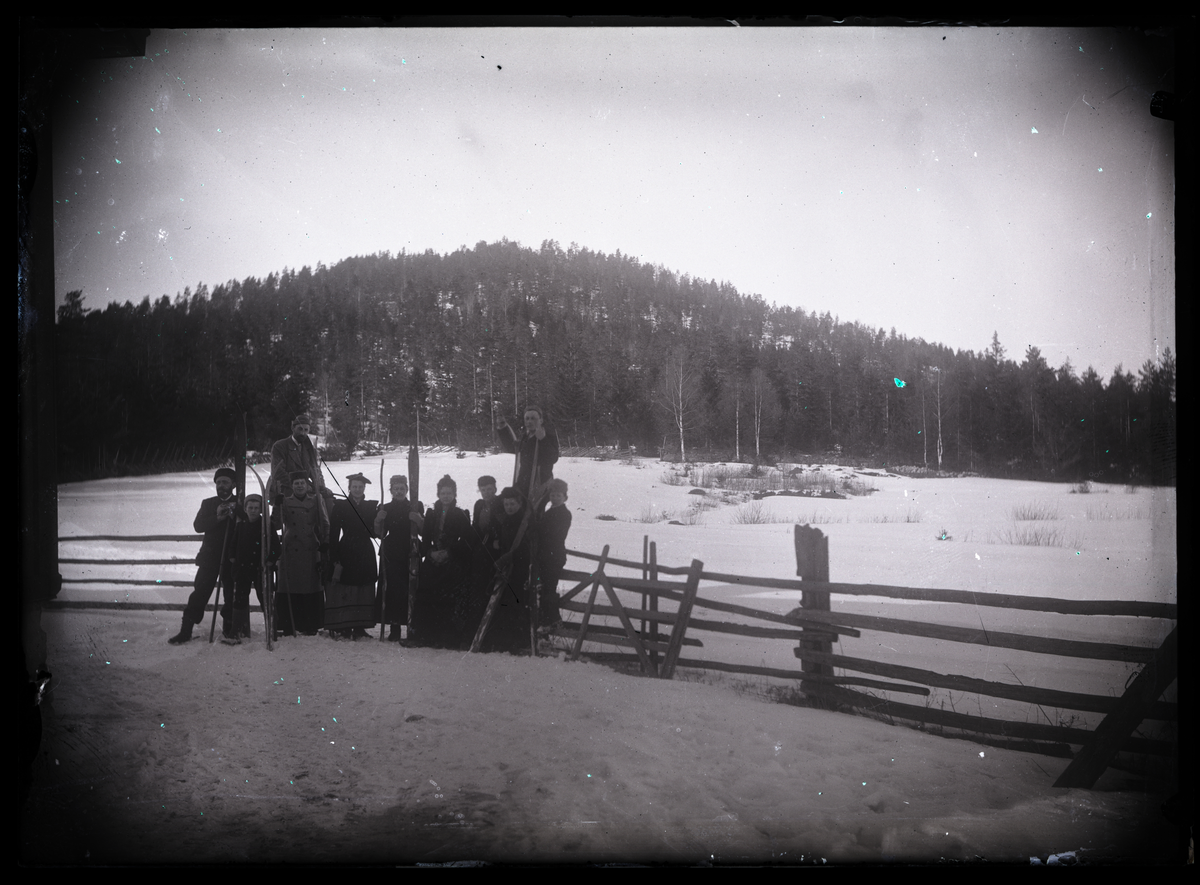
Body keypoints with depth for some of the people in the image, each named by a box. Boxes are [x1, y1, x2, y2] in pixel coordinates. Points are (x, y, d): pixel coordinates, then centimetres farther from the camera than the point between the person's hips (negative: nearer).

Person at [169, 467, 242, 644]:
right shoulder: (208, 503, 13)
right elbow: (198, 525, 0)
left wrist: (233, 515, -17)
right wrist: (217, 518, -15)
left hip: (232, 557, -1)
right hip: (210, 556, 1)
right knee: (200, 592, -5)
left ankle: (229, 630, 12)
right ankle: (186, 631, -4)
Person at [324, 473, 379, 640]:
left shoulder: (372, 507, 9)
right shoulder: (340, 507, 2)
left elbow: (374, 533, 8)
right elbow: (333, 534, -1)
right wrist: (335, 560, -7)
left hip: (365, 555, 2)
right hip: (345, 552, -2)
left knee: (364, 593, 2)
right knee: (343, 593, -5)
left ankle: (360, 629, 7)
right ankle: (343, 629, -1)